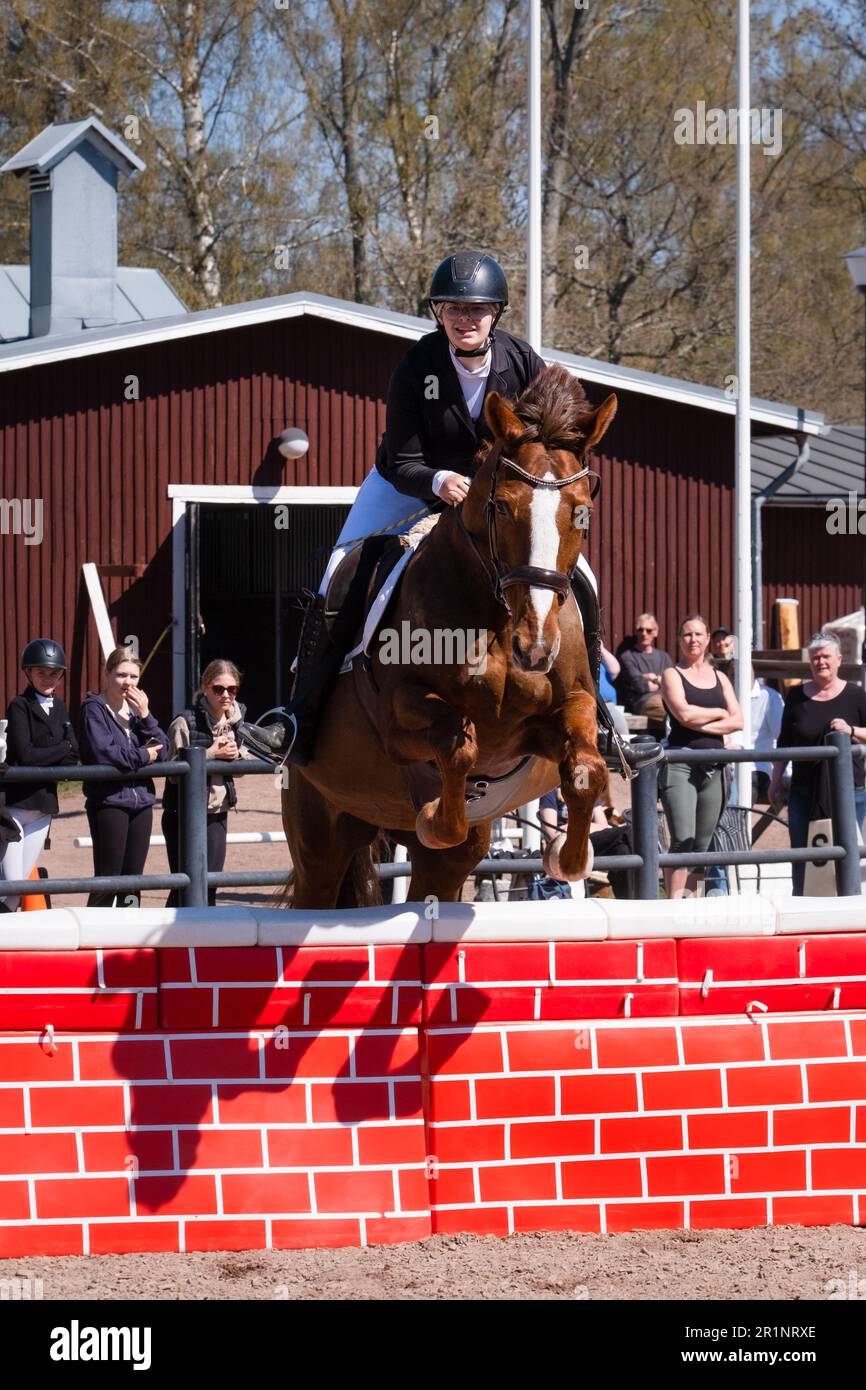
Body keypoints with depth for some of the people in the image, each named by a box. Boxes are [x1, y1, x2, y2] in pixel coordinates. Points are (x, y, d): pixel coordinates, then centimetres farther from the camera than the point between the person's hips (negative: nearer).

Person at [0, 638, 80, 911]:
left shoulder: (59, 709, 15)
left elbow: (73, 756, 5)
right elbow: (24, 755, -16)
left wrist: (43, 758, -12)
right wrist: (63, 748, -6)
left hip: (44, 805, 6)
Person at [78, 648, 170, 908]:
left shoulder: (137, 708, 14)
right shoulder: (94, 709, -4)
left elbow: (162, 752, 5)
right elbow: (101, 752, -19)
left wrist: (145, 716, -8)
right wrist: (142, 756, -8)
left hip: (141, 802, 6)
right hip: (108, 800, -6)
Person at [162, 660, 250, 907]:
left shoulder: (235, 720, 6)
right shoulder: (185, 723, -14)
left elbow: (245, 763, 19)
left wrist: (237, 754, -4)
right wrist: (211, 753, -21)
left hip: (217, 813, 6)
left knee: (210, 884, 8)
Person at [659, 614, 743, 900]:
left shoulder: (720, 679, 16)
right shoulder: (672, 675, 3)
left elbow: (737, 721, 5)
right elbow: (684, 713, -13)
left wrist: (702, 725, -8)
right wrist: (718, 713, 2)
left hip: (713, 768, 5)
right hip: (680, 765, -5)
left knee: (701, 845, 5)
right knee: (682, 841, -16)